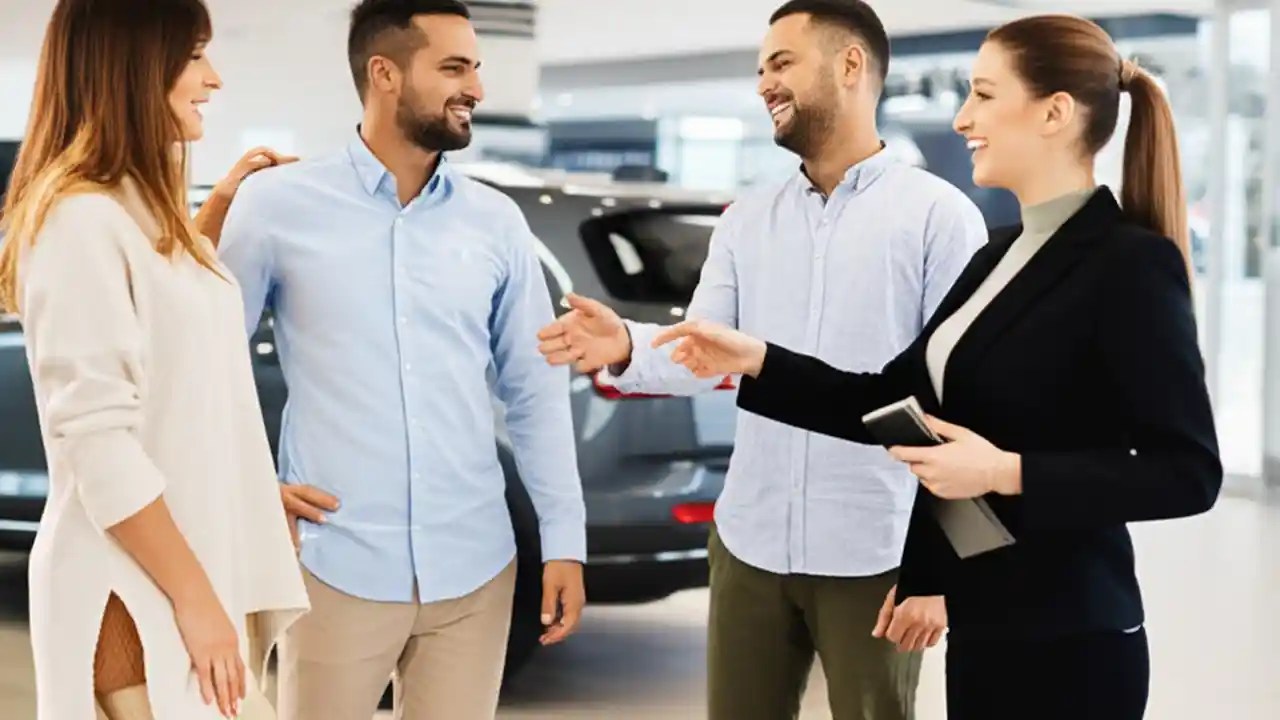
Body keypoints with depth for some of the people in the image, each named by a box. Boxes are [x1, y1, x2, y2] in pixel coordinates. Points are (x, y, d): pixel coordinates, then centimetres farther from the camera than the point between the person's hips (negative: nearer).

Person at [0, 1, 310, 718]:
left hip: (195, 563, 9)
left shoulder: (146, 209, 13)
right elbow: (95, 440, -21)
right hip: (139, 599, -9)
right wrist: (192, 598, -21)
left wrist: (224, 205, 25)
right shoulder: (82, 218, -16)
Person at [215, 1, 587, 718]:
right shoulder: (279, 204, -3)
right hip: (340, 568, -3)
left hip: (474, 570, 3)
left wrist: (565, 540, 4)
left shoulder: (497, 221, 5)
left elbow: (536, 391, 8)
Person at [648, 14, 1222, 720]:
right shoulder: (1001, 256, 12)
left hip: (1065, 641, -8)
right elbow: (893, 402, 13)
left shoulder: (1132, 263, -14)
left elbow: (1188, 473, -17)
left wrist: (1005, 473, -22)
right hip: (984, 625, 8)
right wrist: (756, 362, 3)